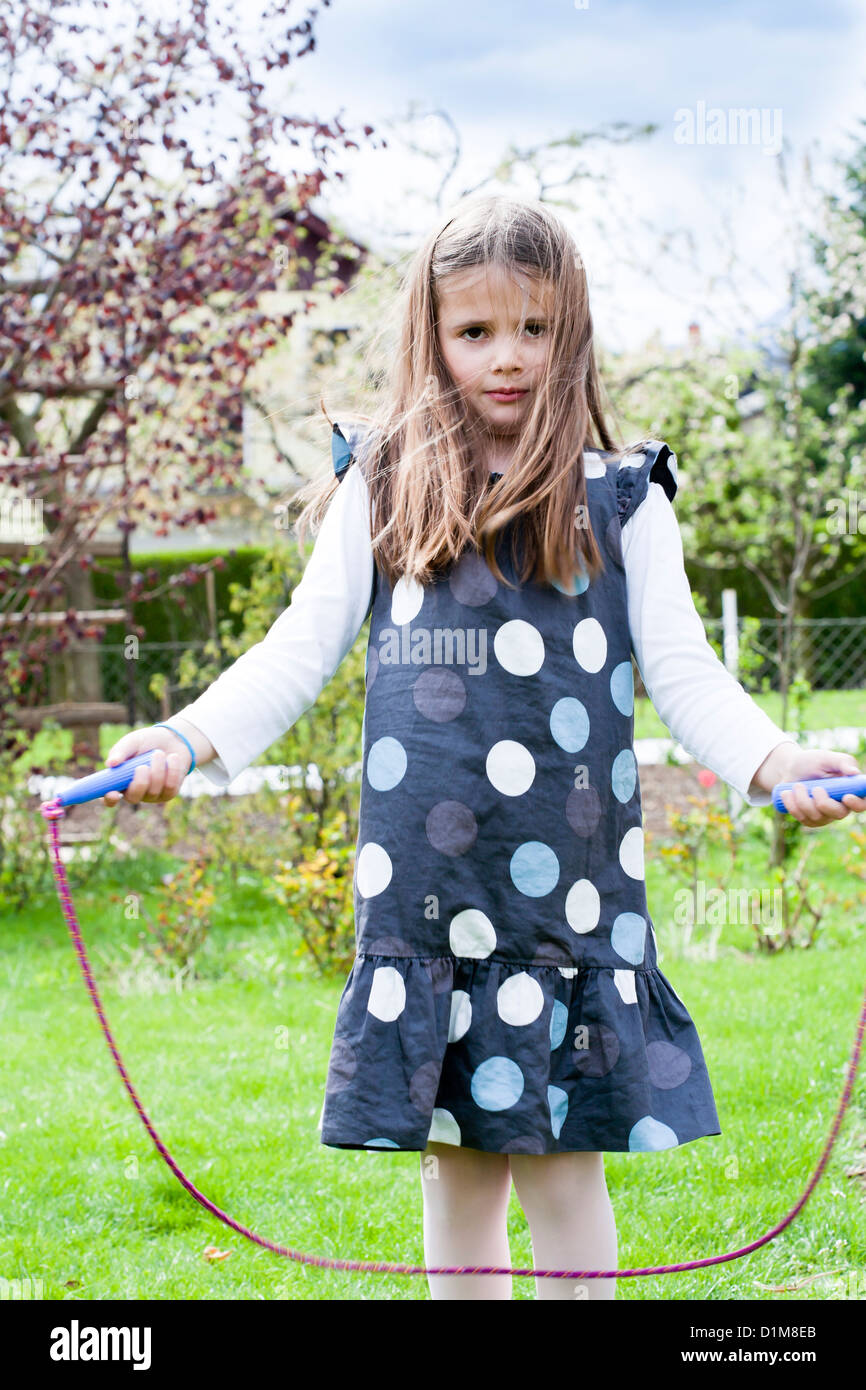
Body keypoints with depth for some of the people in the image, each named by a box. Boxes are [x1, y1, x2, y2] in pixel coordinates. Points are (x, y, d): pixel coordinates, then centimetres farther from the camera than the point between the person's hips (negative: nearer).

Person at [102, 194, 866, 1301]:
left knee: (562, 1158, 2)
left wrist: (769, 759, -14)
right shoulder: (380, 494, 9)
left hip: (572, 884, -1)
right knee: (455, 1159, 9)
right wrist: (193, 736, -6)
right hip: (419, 886, 1)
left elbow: (681, 670, 3)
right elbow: (302, 647, 9)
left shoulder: (620, 501, 6)